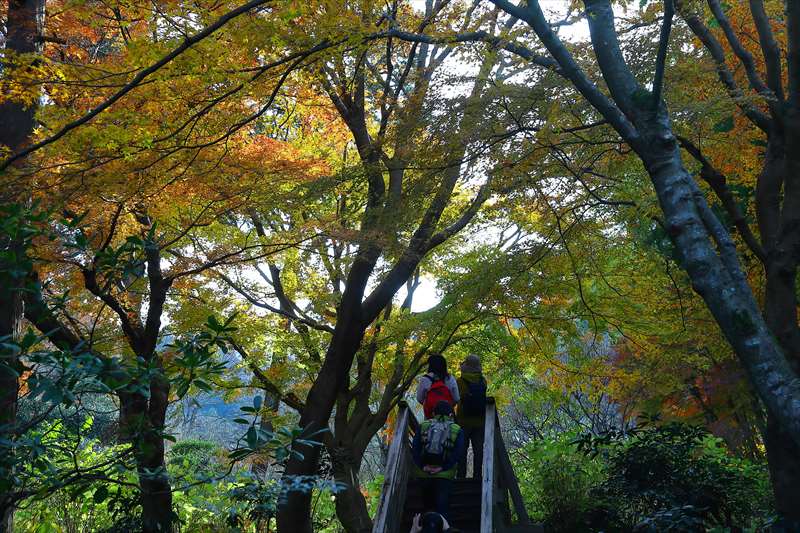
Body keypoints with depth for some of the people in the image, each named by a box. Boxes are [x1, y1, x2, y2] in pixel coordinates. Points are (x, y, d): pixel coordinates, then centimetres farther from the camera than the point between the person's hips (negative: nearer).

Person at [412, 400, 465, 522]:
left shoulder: (423, 426, 7)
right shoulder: (457, 430, 3)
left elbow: (414, 448, -4)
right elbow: (457, 453, -10)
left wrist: (422, 466, -7)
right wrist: (442, 467, -11)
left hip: (424, 474, 2)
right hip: (444, 475, -2)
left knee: (427, 505, 20)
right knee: (442, 507, -3)